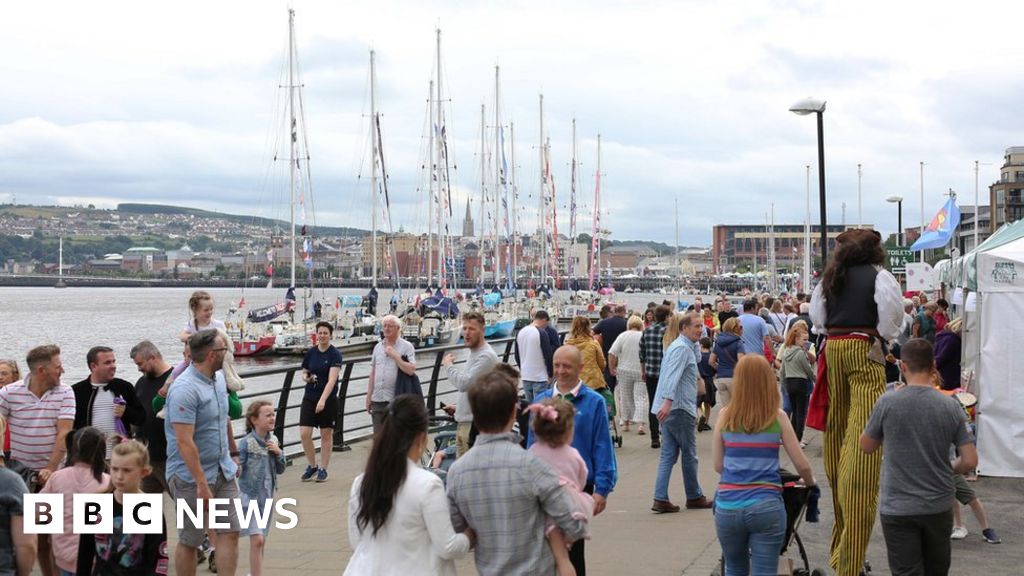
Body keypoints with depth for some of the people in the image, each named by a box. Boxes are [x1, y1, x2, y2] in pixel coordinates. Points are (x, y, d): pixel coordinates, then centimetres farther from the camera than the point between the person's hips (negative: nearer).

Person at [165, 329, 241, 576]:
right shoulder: (185, 390, -22)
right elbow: (185, 442, -25)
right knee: (189, 541, 5)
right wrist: (202, 484, -26)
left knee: (230, 532, 2)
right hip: (192, 477, -8)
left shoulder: (219, 378, 6)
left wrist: (234, 453, 24)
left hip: (223, 472, 8)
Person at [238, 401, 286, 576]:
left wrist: (279, 453, -6)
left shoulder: (273, 441, 4)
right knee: (257, 539, -13)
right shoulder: (246, 443, -15)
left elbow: (280, 470, 10)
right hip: (250, 496, -6)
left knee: (261, 539, 15)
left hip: (266, 497, 6)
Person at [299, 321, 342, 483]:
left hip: (328, 399, -3)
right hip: (309, 397, 4)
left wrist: (323, 400, -30)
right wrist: (306, 377, -7)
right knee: (304, 433, -5)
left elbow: (332, 379, -20)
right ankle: (312, 466, 14)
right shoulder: (311, 352, 4)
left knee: (326, 434, 6)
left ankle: (323, 469, 17)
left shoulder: (335, 354, -10)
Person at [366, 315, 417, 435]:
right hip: (378, 400, 5)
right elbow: (373, 374, 17)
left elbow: (411, 370, -15)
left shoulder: (406, 346, -2)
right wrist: (369, 396, 15)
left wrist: (395, 356, -14)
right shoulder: (378, 347, 14)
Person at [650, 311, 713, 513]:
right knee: (689, 454, 4)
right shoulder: (682, 348, -15)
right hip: (679, 408, -10)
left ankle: (661, 499, 1)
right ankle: (694, 497, 16)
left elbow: (696, 359, 33)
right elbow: (673, 376, -27)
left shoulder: (684, 346, 17)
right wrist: (668, 401, -36)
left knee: (669, 454, 6)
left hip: (670, 408, 10)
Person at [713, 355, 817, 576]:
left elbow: (718, 465, 8)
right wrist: (811, 483, 25)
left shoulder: (725, 416, 3)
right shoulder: (778, 418, 0)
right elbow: (802, 466, 4)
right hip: (766, 506, -2)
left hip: (728, 506, 2)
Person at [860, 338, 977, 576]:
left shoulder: (887, 402, -12)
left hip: (898, 509, -2)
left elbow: (866, 447, 2)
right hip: (939, 507, 3)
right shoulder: (951, 406, -6)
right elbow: (970, 461, -5)